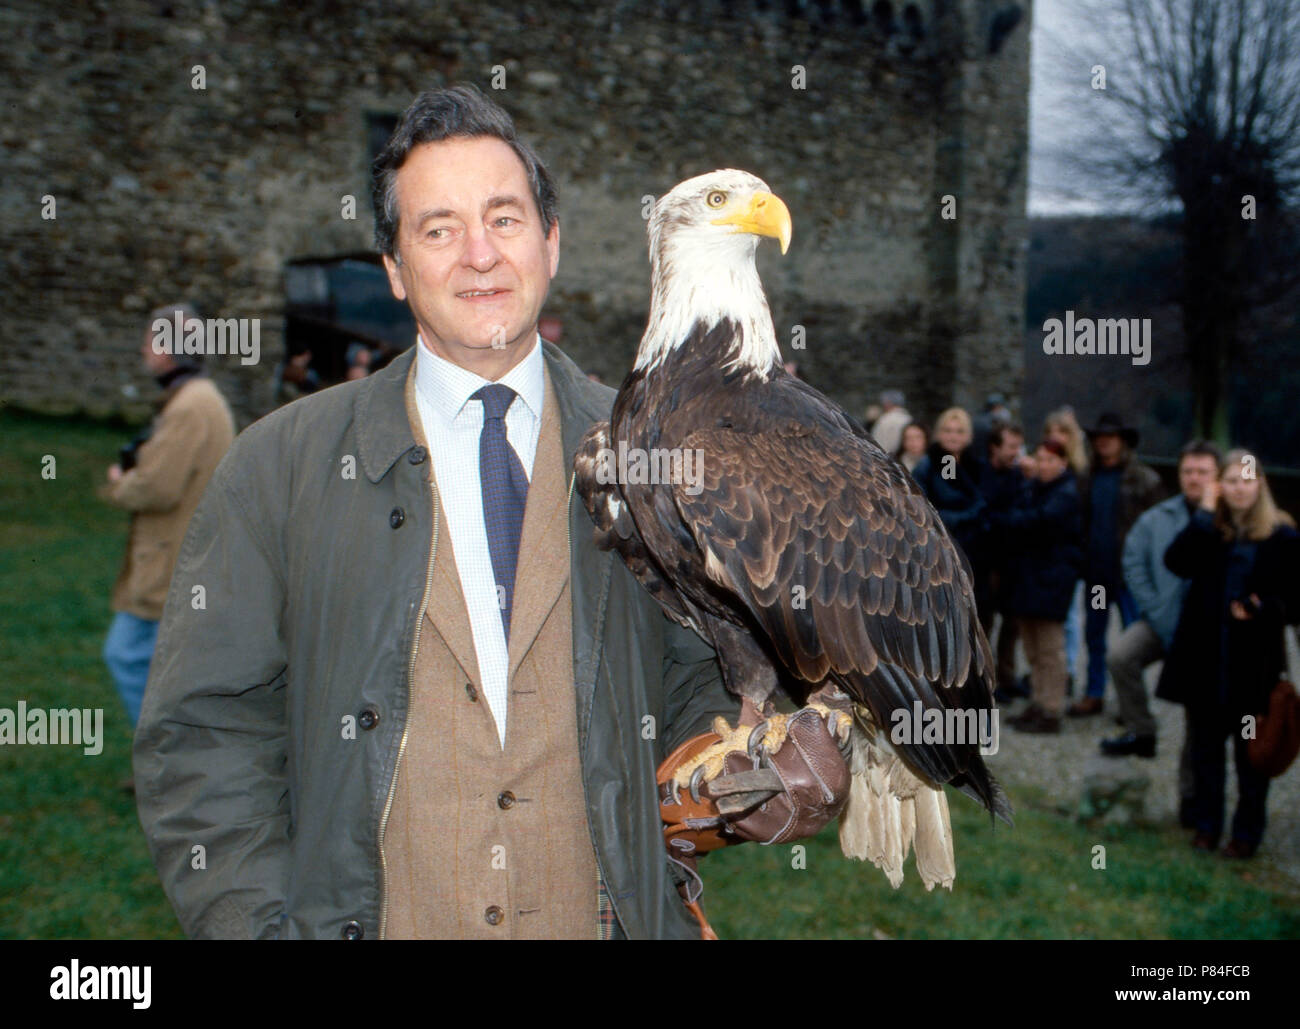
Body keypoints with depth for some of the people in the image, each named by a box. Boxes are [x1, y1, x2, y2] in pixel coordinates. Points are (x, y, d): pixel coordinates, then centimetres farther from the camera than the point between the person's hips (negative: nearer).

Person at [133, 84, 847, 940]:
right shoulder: (280, 465, -1)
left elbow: (696, 677, 12)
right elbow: (205, 735, -1)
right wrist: (260, 923, -10)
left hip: (611, 917, 2)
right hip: (370, 919, -1)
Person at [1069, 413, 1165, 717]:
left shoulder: (1144, 480, -5)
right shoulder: (1089, 478, 11)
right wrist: (1082, 559, 6)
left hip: (1128, 571, -5)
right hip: (1096, 570, 5)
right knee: (1094, 634, 11)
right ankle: (1094, 694, 21)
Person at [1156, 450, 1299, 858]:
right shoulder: (1209, 529, 4)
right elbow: (1177, 562, -15)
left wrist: (1263, 609, -18)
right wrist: (1205, 513, -15)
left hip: (1253, 660, -3)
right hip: (1204, 655, 3)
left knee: (1250, 750, 6)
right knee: (1205, 744, 12)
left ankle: (1247, 832, 17)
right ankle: (1207, 825, 24)